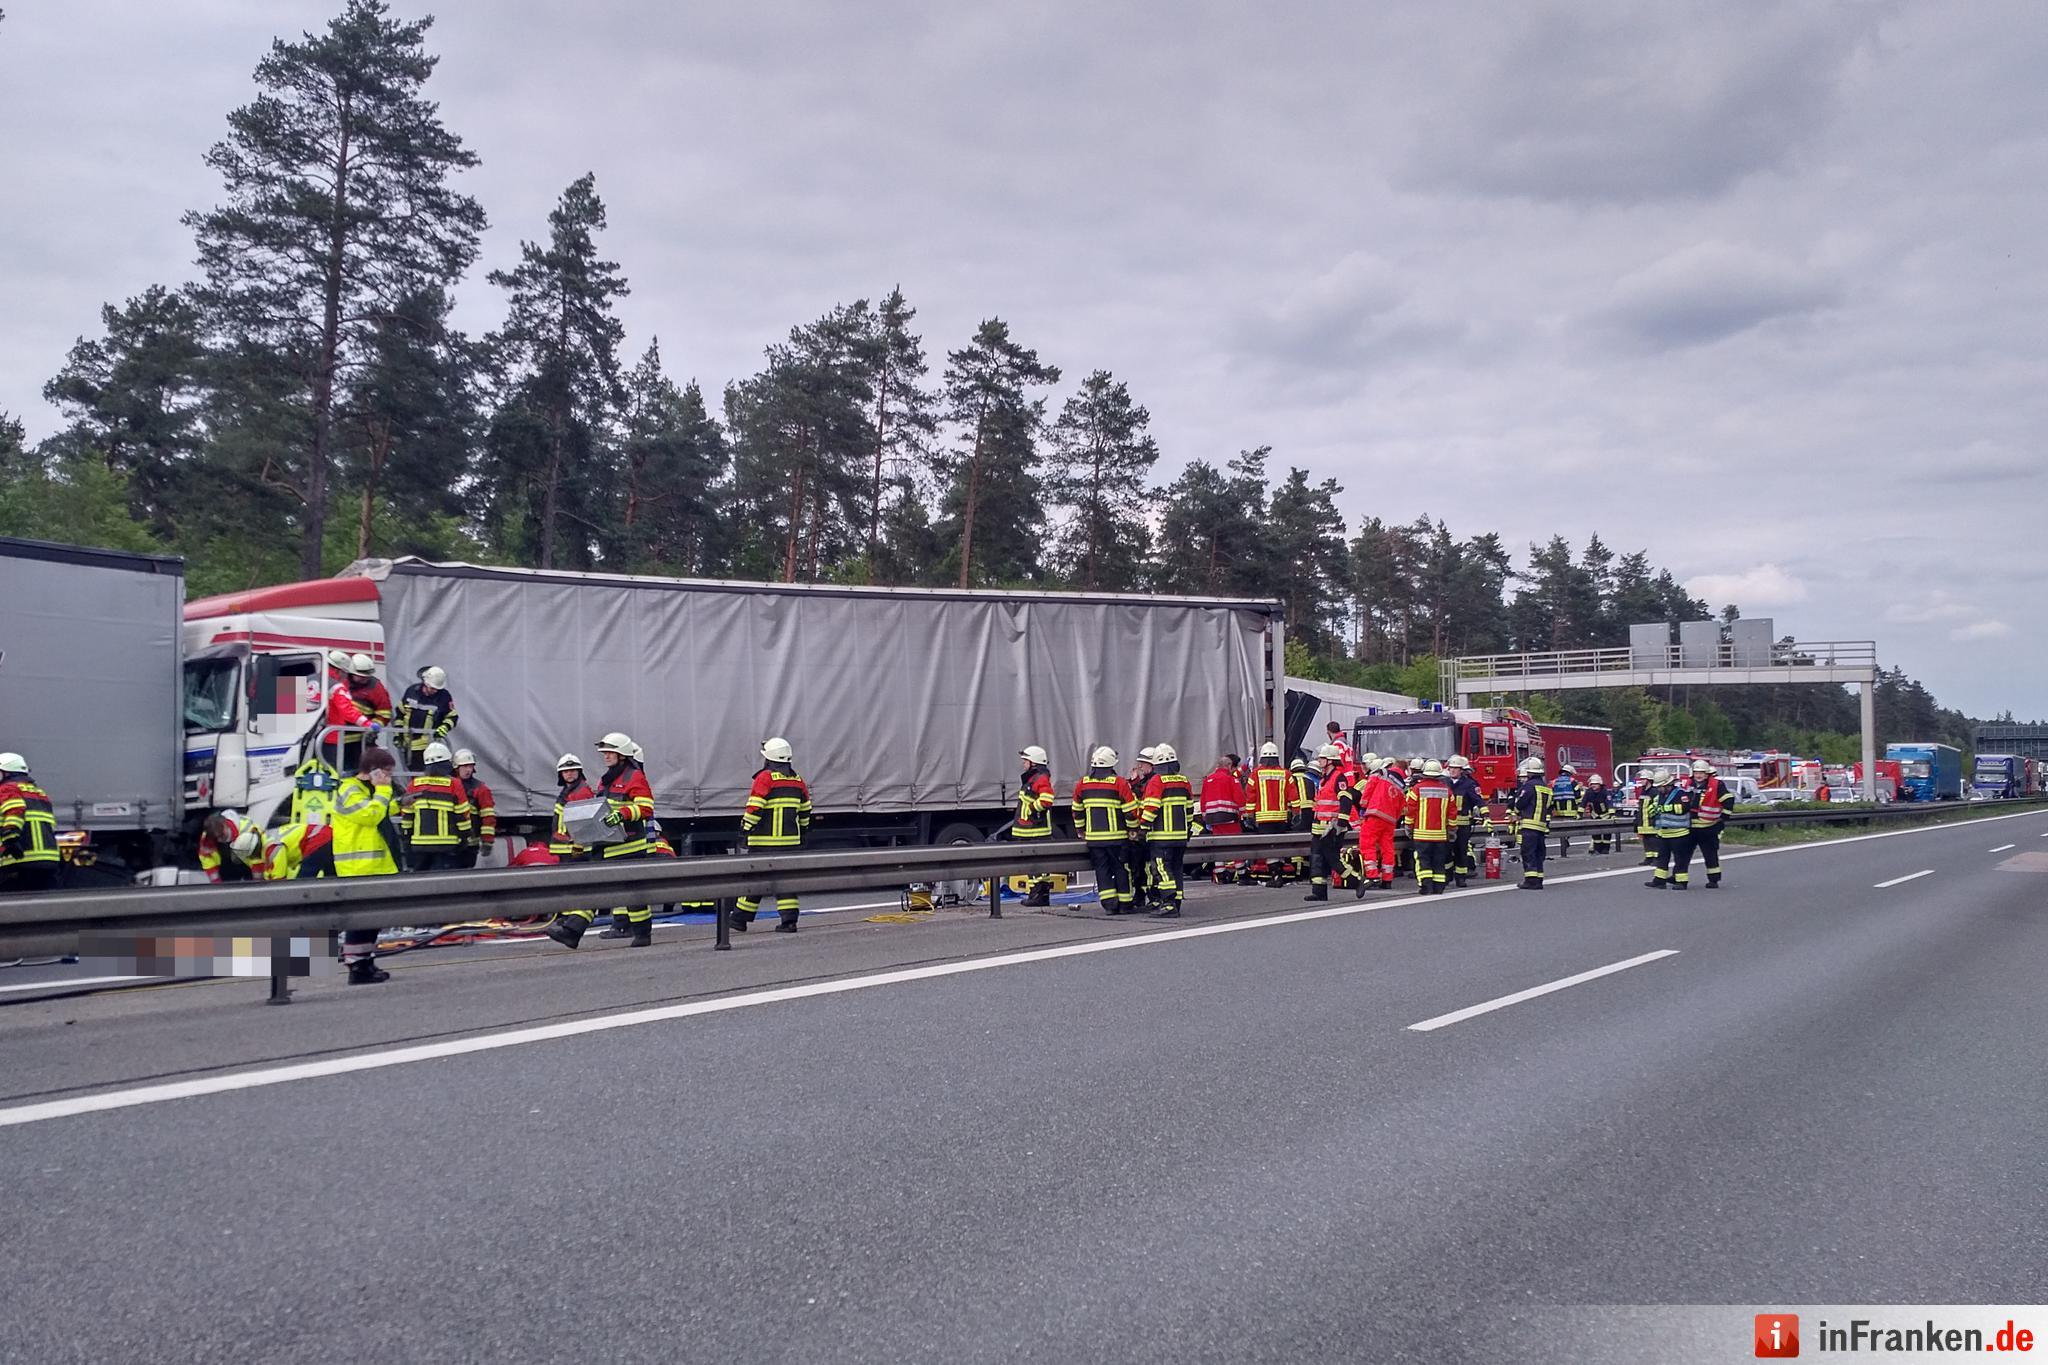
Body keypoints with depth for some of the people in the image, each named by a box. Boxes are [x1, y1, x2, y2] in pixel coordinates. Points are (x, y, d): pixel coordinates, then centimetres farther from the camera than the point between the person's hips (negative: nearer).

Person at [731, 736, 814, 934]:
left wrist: (745, 829, -5)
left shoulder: (765, 778, -9)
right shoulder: (797, 780, 10)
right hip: (790, 840, 5)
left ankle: (741, 918, 12)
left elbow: (754, 808, -14)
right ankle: (789, 920, -2)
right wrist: (802, 831, 28)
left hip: (764, 840, -5)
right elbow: (805, 810, 17)